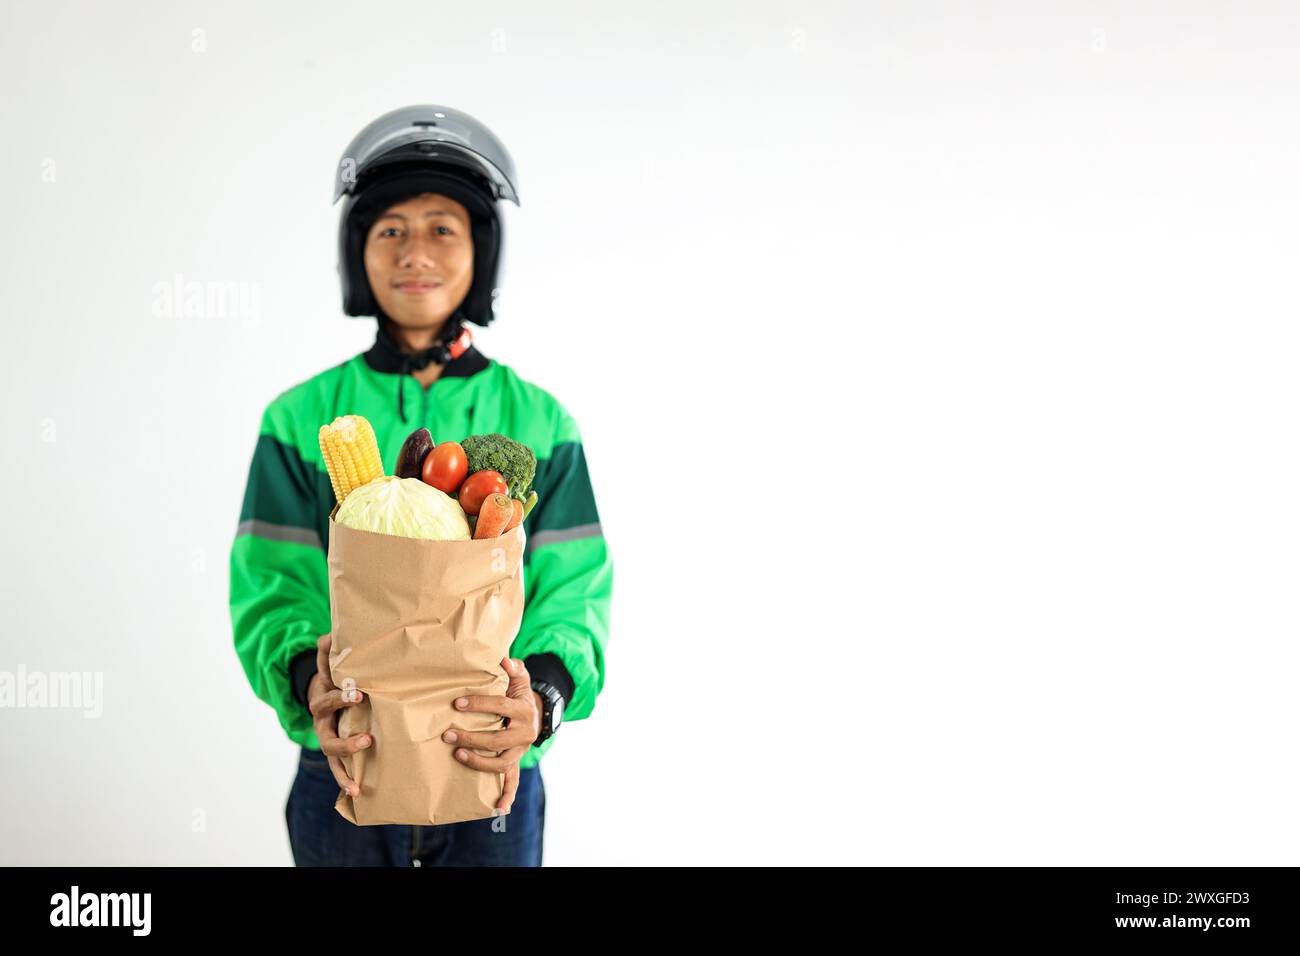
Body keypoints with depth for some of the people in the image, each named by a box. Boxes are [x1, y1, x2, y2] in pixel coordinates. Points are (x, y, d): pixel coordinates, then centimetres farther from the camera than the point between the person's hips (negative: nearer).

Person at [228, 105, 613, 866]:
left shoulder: (540, 423, 0)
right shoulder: (302, 421, 0)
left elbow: (574, 590, -4)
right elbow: (271, 586, -4)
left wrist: (544, 696, -24)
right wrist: (308, 681, -24)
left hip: (495, 775, 0)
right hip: (341, 770, 0)